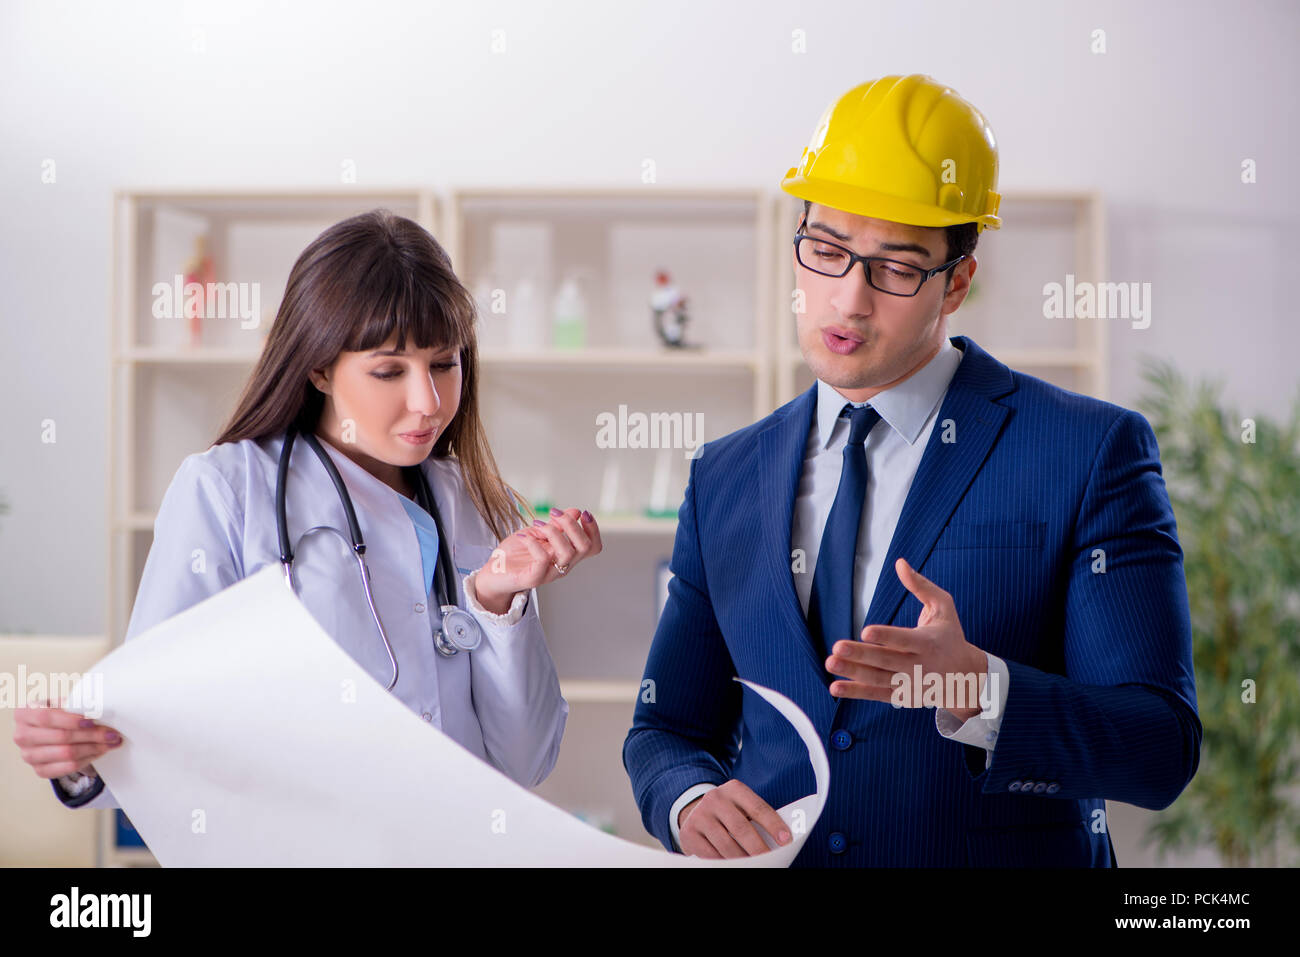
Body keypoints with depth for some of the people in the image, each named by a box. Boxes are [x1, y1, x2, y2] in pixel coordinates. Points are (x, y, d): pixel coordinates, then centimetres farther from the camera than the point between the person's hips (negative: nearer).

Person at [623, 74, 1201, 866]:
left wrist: (973, 688, -23)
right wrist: (689, 800, -7)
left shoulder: (1092, 452, -2)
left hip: (1007, 856, -3)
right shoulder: (723, 481, 11)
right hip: (768, 857, 3)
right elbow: (667, 728, 14)